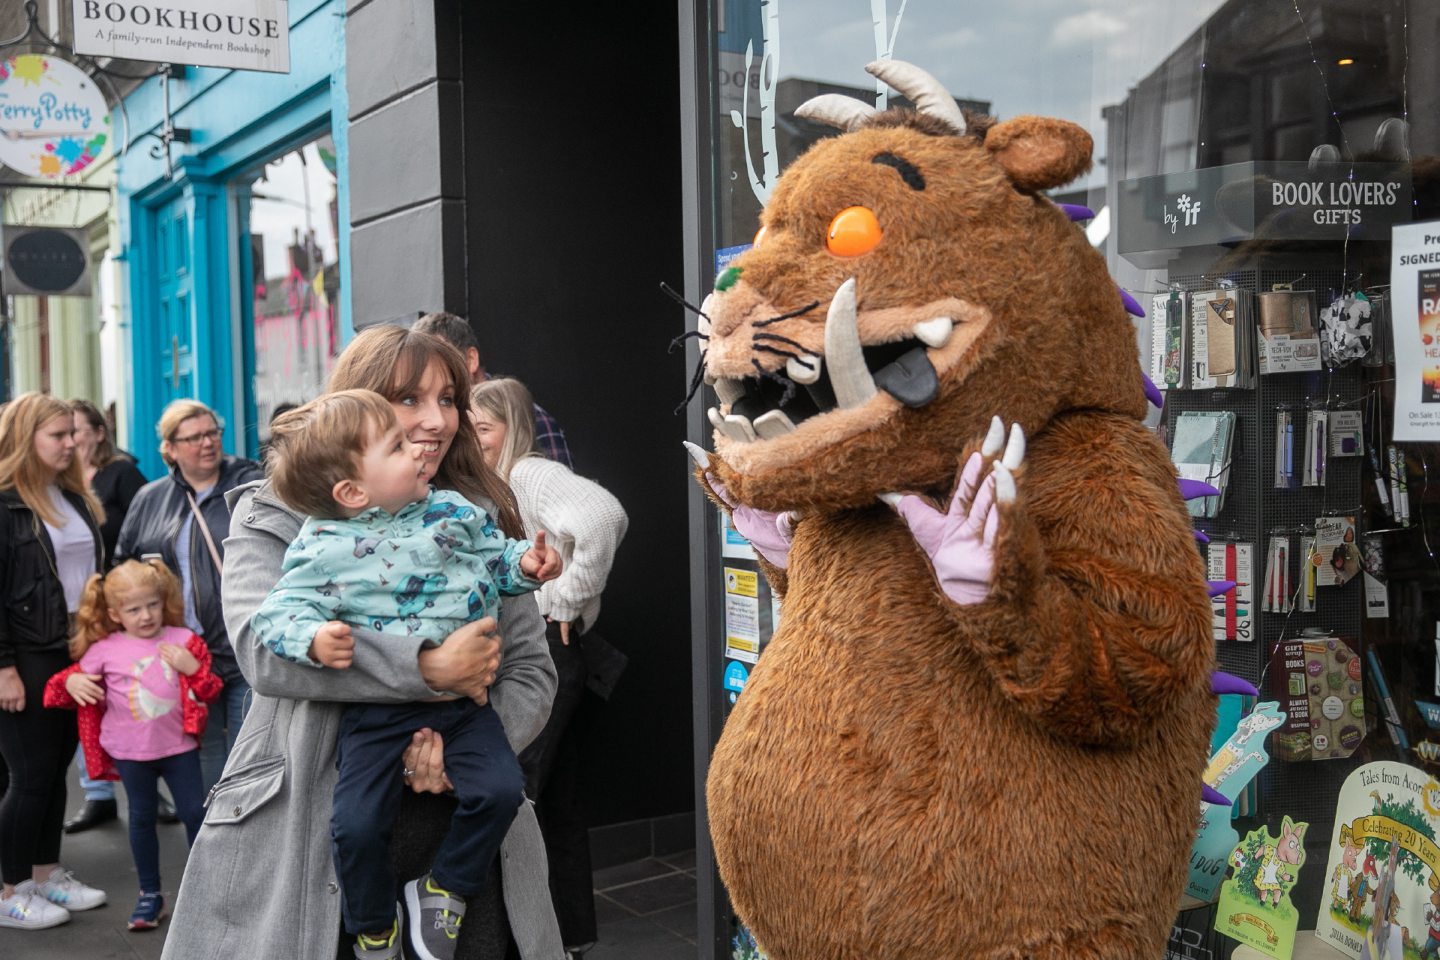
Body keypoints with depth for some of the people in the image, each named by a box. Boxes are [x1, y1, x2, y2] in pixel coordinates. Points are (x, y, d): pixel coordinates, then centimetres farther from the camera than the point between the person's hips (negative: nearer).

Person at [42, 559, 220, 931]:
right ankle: (150, 893, 26)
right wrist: (72, 681, -15)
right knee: (142, 817, 12)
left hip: (178, 746, 0)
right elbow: (77, 674, 7)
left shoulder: (182, 640, -4)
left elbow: (209, 691, -1)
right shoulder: (105, 649, -5)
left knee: (195, 812, 4)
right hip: (131, 751, 1)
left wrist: (192, 667, -19)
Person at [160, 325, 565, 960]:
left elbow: (531, 669, 6)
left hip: (457, 818, 3)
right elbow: (265, 646, -16)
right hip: (308, 829, -2)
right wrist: (430, 669, -22)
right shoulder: (275, 517, 1)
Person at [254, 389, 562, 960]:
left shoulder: (453, 512, 4)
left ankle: (444, 891, 14)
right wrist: (314, 639, -31)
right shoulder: (323, 548, -8)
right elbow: (282, 610, -12)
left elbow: (494, 558, 16)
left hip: (462, 698, 3)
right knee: (356, 822, -10)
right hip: (378, 712, -3)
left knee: (499, 787, -12)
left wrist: (525, 564, -4)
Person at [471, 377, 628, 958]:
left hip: (543, 650, -10)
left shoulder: (532, 475, -14)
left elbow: (604, 517, -33)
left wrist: (568, 601, -23)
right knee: (553, 799, 15)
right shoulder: (492, 486, 15)